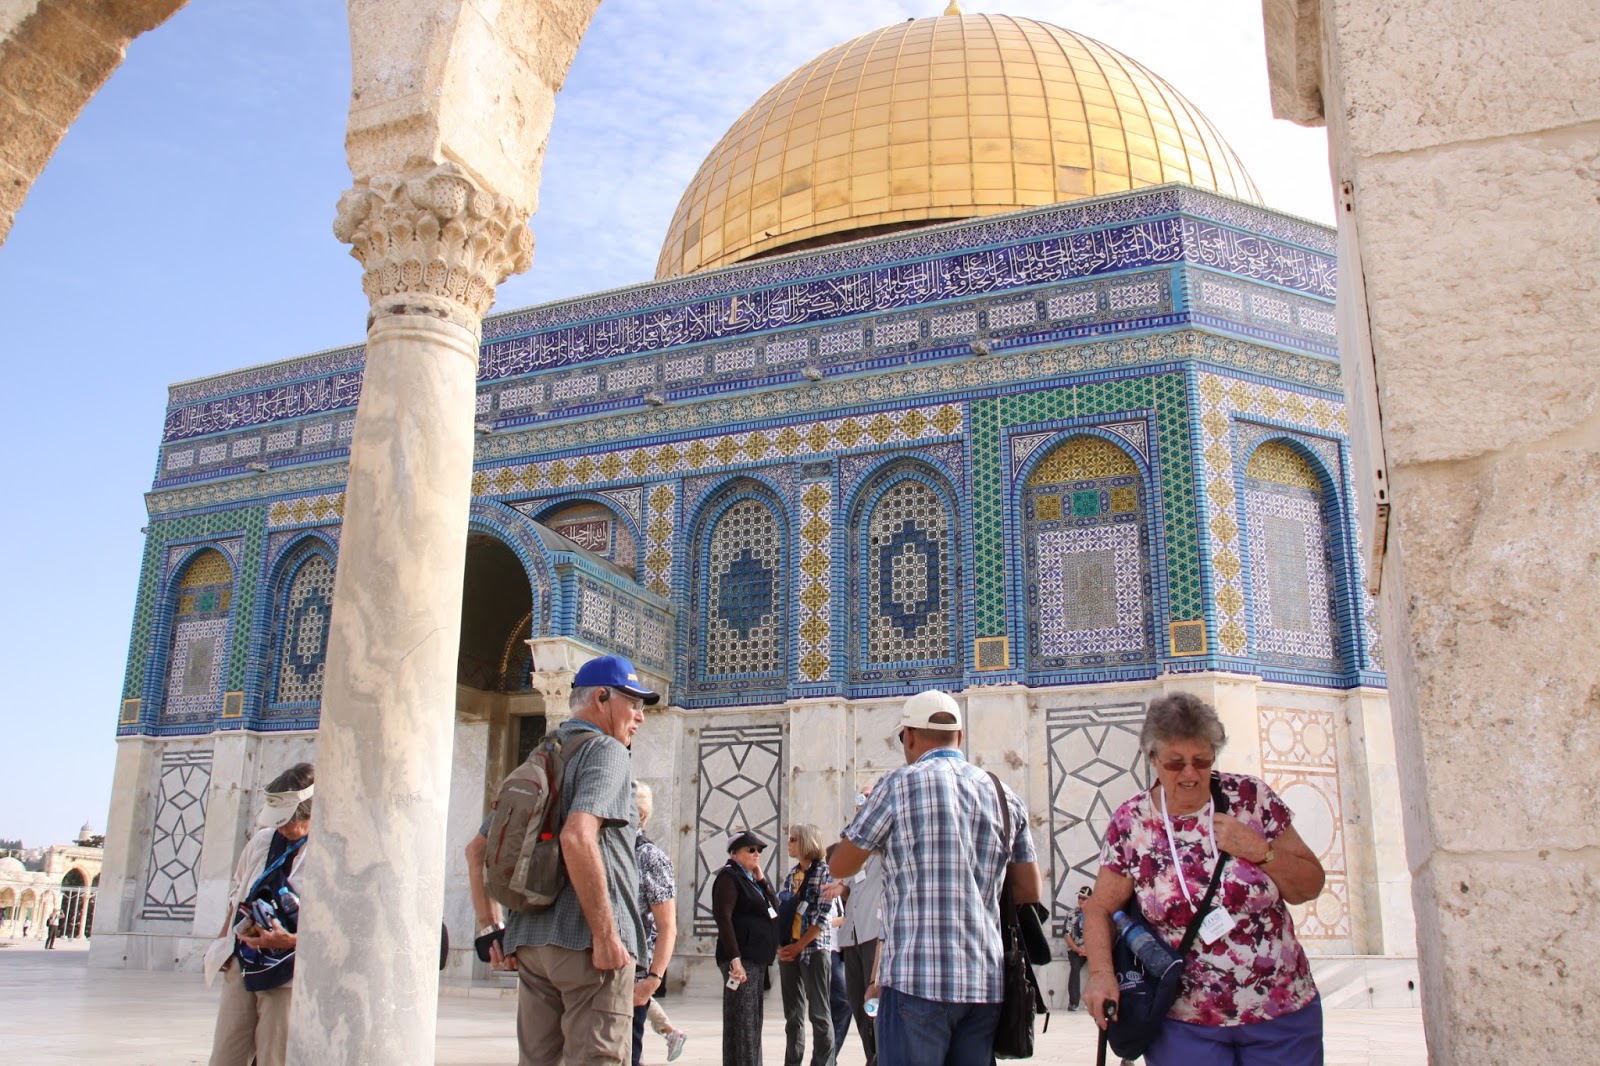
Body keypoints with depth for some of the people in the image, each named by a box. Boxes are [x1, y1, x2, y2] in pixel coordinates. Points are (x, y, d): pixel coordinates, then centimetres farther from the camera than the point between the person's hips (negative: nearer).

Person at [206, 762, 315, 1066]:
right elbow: (237, 891, 21)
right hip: (242, 966, 6)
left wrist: (289, 941, -26)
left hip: (287, 976, -6)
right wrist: (225, 937, 13)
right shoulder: (262, 841, 5)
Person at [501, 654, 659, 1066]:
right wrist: (605, 934, -20)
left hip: (529, 939, 8)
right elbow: (577, 837, -22)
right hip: (583, 938, -8)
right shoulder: (606, 750, -6)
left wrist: (496, 929, 23)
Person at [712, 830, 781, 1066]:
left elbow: (774, 909, 16)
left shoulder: (751, 879, 21)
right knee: (741, 1020, -10)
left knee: (752, 1020, 11)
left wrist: (762, 881, 5)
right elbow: (723, 917, -16)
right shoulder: (729, 877, -6)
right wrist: (735, 958, -23)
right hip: (741, 958, -9)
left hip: (757, 958, 9)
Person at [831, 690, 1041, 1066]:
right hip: (987, 983, 6)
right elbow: (1029, 892, 13)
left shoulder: (901, 785, -5)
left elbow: (840, 867, 4)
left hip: (919, 981, -5)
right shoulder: (1004, 795, 10)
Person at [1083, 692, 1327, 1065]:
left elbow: (1310, 887, 1)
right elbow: (1100, 907, 2)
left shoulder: (1251, 797, -6)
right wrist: (1101, 972, -15)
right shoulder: (1131, 823, -6)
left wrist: (1260, 851, -16)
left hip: (1283, 1017, 1)